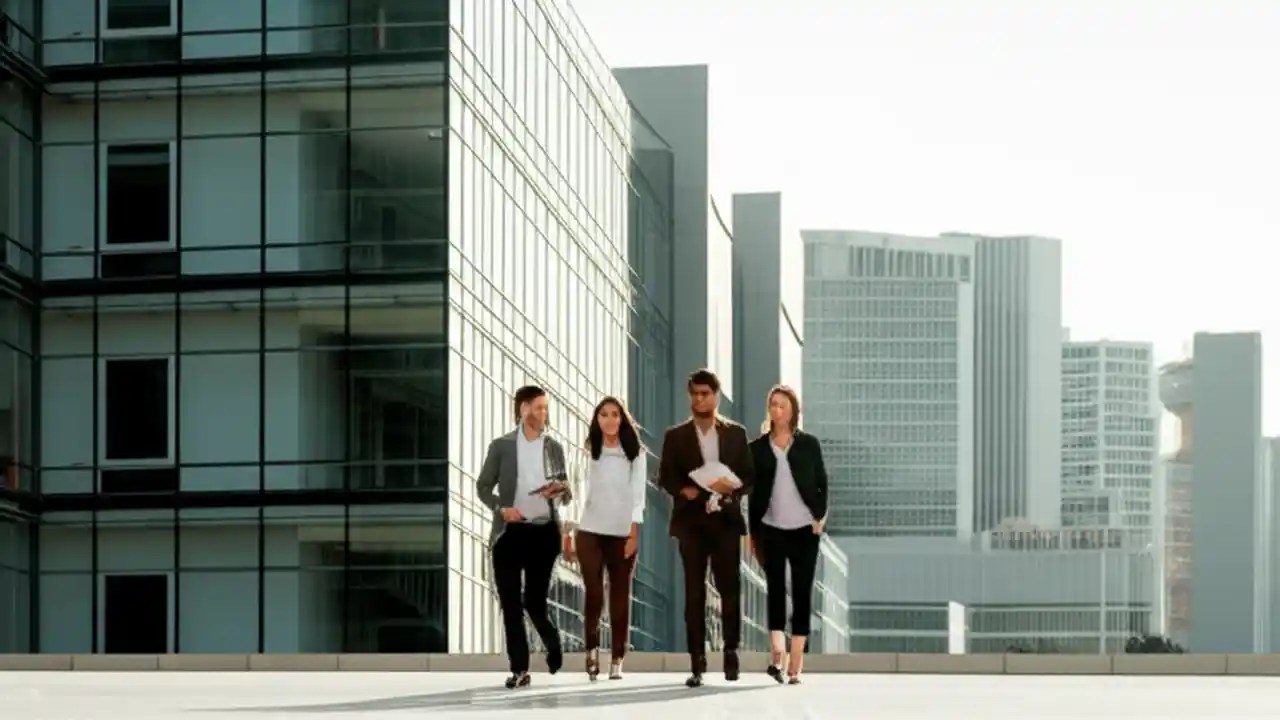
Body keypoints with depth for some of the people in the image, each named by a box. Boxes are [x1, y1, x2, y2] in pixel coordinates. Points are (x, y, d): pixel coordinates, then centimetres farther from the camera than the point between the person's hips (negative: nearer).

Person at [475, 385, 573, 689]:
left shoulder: (554, 447, 8)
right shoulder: (501, 446, 1)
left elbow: (566, 494, 11)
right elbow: (483, 486, 3)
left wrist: (560, 491, -13)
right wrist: (501, 508, -14)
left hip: (543, 532, 1)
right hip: (509, 533, -1)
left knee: (534, 600, -1)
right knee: (511, 603, 0)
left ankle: (552, 642, 30)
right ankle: (520, 669, 7)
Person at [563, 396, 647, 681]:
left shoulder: (635, 453, 3)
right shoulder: (588, 452, 6)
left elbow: (638, 493, -2)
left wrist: (634, 532, -11)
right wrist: (568, 532, 0)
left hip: (622, 533, 0)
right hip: (590, 531, 0)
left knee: (620, 596, 2)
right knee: (593, 593, -10)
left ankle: (617, 660, 6)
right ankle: (592, 646, 11)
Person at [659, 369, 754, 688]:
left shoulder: (736, 433, 8)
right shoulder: (676, 436, 8)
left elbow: (749, 476, 7)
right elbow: (666, 477, 5)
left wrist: (731, 487, -13)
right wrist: (684, 490, -14)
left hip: (726, 519, 0)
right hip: (692, 521, 0)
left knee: (730, 588, 1)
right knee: (694, 592, -1)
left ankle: (731, 652, 13)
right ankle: (697, 662, 0)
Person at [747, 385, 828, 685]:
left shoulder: (809, 444, 5)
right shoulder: (758, 447, 6)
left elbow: (821, 483, 7)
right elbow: (754, 492, 8)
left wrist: (820, 516, -5)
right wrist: (752, 533, 6)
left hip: (804, 529, 0)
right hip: (771, 529, 0)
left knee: (802, 592, 1)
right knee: (775, 589, -10)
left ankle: (795, 664, 5)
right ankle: (778, 655, -21)